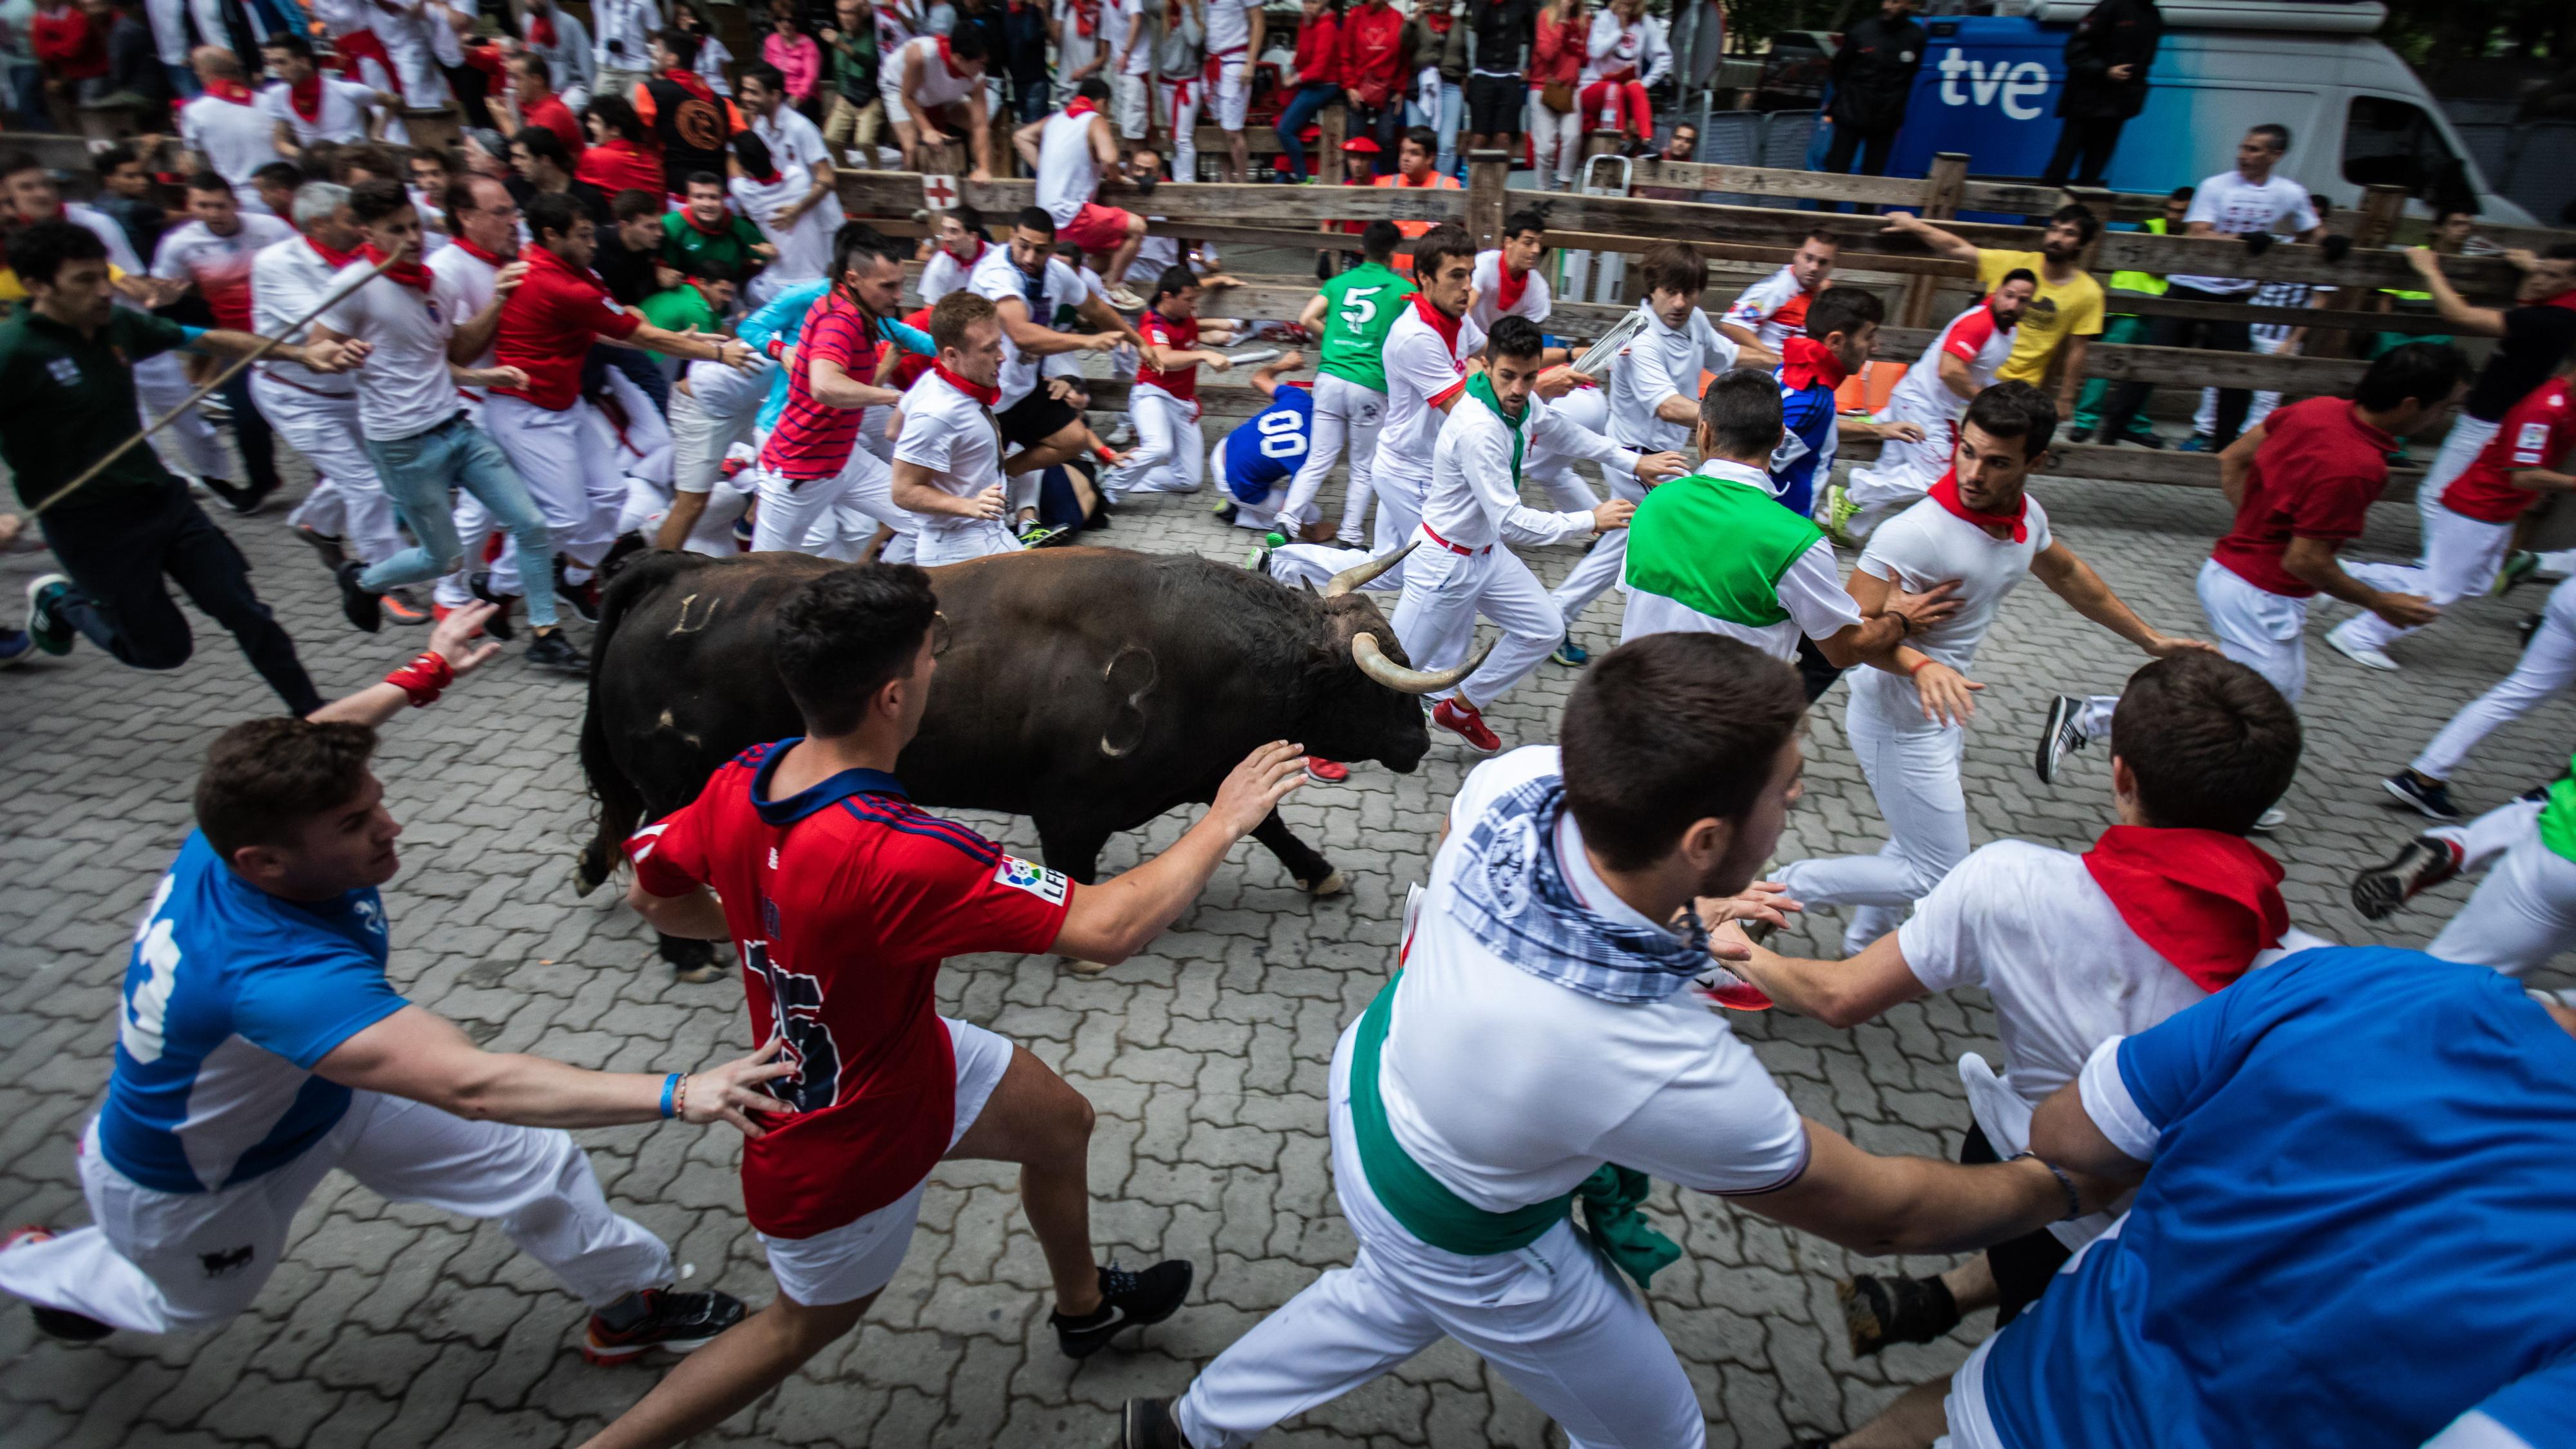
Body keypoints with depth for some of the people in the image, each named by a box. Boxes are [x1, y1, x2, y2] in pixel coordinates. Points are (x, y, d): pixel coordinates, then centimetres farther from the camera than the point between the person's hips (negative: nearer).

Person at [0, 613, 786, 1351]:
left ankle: (630, 1303, 26)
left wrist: (427, 671, 10)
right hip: (192, 1189, -6)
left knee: (535, 1161, 4)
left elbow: (311, 743, -2)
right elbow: (471, 1085, -60)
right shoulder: (285, 972, -50)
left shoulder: (237, 824, -27)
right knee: (198, 1304, 29)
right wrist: (677, 1095, -68)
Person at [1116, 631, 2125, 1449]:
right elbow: (1882, 1214, -21)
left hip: (1369, 1080, 6)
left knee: (1394, 1299, 37)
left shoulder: (1518, 780, -29)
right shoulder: (1673, 1075, -42)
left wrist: (1669, 913, -1)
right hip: (1464, 1241, -6)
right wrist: (2061, 1188, -5)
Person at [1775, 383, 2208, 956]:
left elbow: (2068, 574, 18)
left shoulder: (2028, 517, -3)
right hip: (1900, 721, -9)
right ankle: (1784, 886, 6)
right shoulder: (1915, 534, -30)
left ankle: (1863, 944, 43)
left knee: (1916, 848, 25)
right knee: (1935, 879, -3)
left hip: (1939, 712, 9)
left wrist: (2150, 639, 26)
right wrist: (1920, 665, -47)